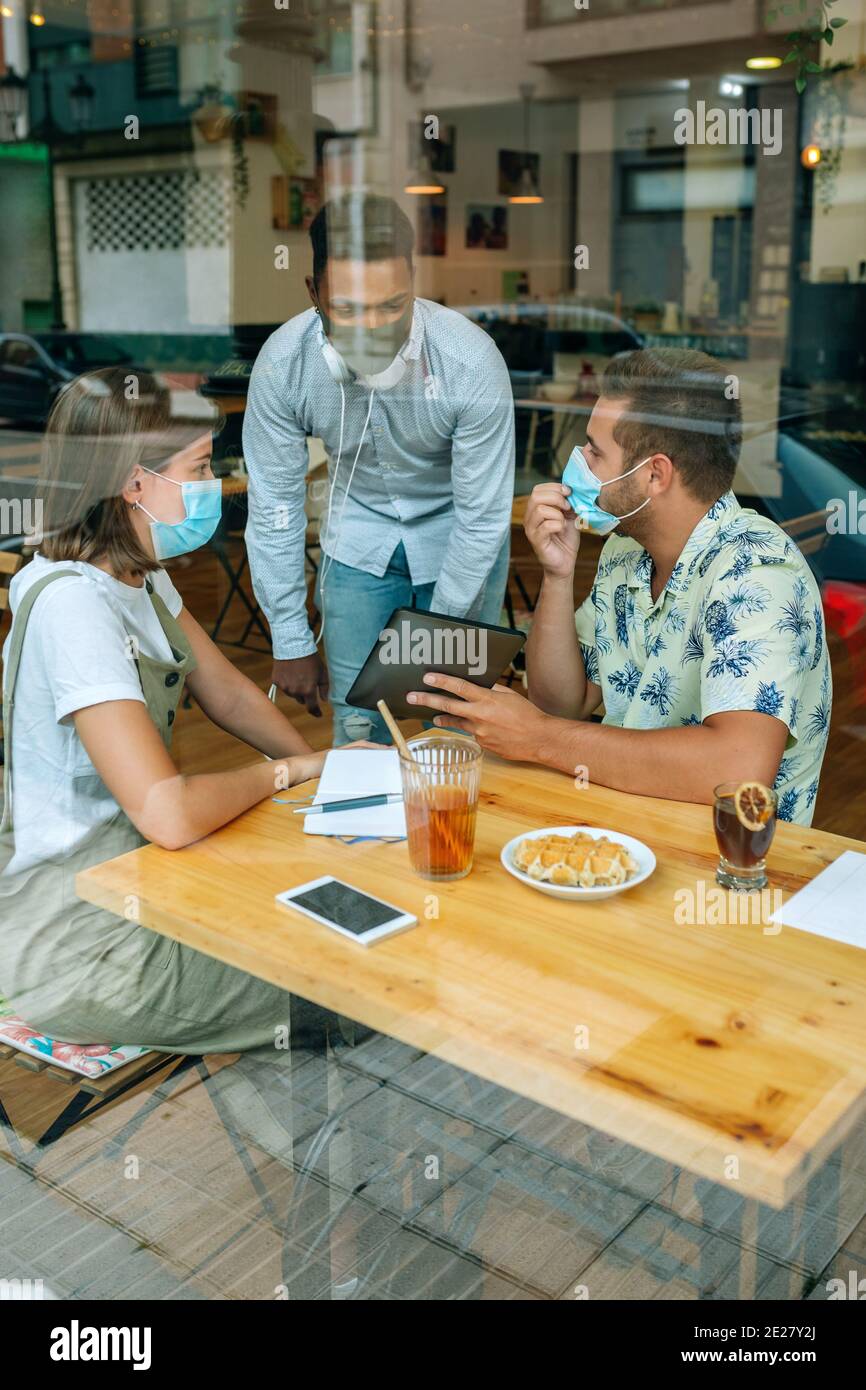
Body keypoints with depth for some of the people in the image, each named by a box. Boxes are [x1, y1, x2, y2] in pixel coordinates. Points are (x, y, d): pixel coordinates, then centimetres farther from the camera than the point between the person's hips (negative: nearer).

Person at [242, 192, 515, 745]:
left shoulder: (471, 361, -29)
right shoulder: (282, 364, -23)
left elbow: (483, 516, -20)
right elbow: (275, 507, -12)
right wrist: (292, 643, -9)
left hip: (456, 533, -1)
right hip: (359, 530, 2)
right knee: (356, 722, 3)